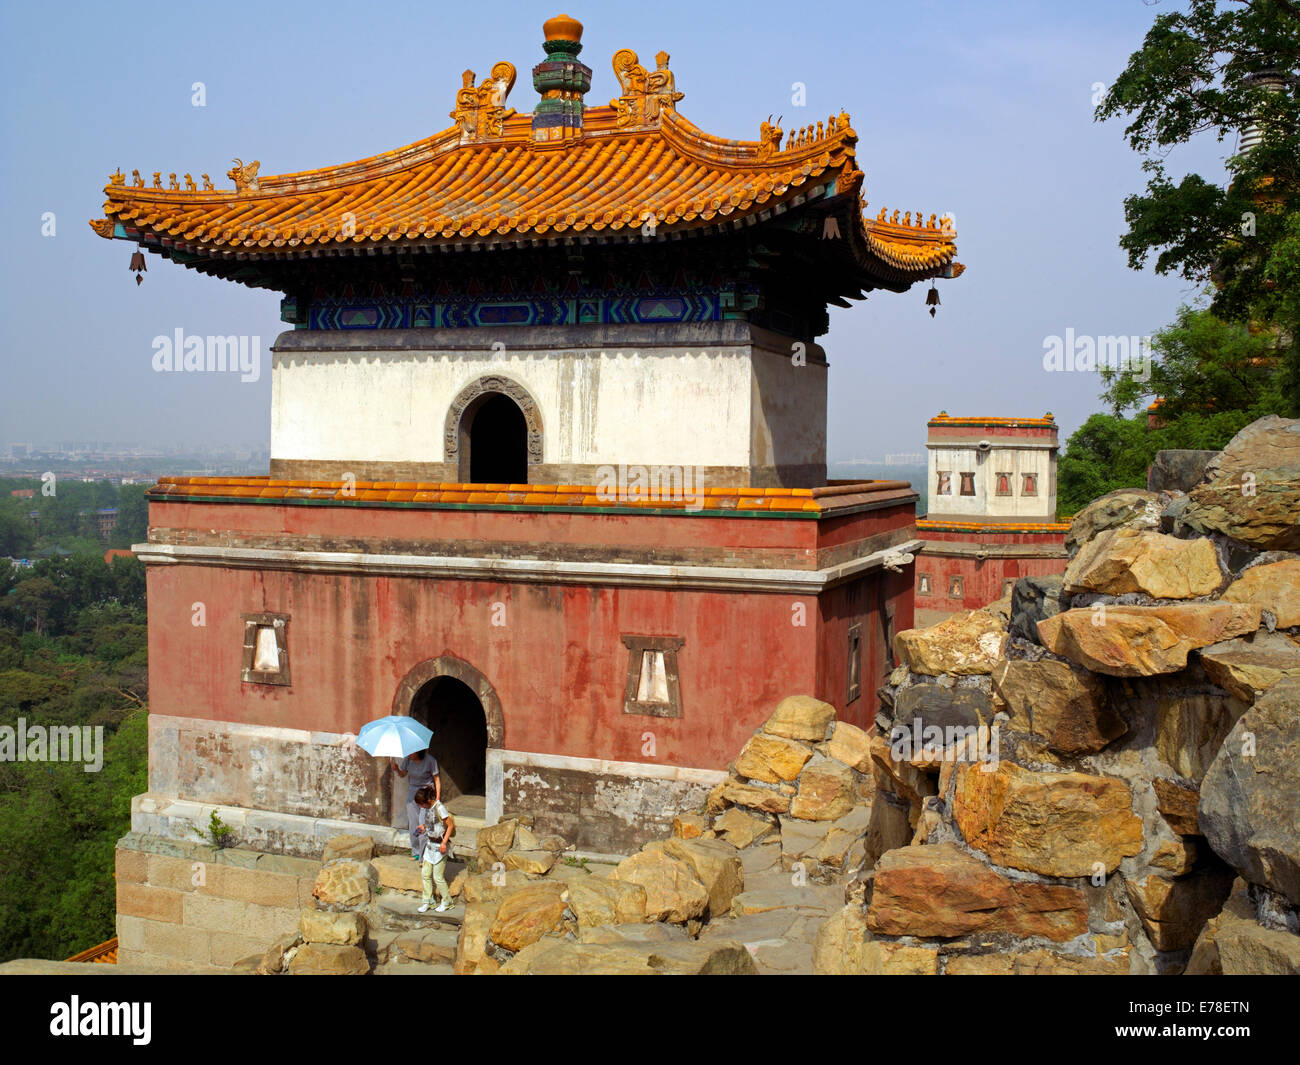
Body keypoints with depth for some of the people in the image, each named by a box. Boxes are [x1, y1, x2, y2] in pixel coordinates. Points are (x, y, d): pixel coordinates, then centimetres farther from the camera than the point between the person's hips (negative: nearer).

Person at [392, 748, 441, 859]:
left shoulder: (430, 760, -17)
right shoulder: (407, 759, -5)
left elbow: (437, 779, -8)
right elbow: (402, 774, 11)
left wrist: (438, 798, -10)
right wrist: (397, 770, -12)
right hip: (412, 792, 5)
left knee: (423, 824, -11)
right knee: (413, 823, 6)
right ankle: (416, 852, 21)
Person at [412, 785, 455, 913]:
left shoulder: (439, 808, -20)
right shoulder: (429, 808, 4)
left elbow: (450, 825, -18)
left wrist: (444, 842, -22)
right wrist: (425, 827, 7)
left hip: (439, 846, -8)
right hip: (430, 845, 8)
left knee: (438, 877, 0)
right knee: (425, 874, 7)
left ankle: (446, 901, 17)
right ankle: (427, 900, 20)